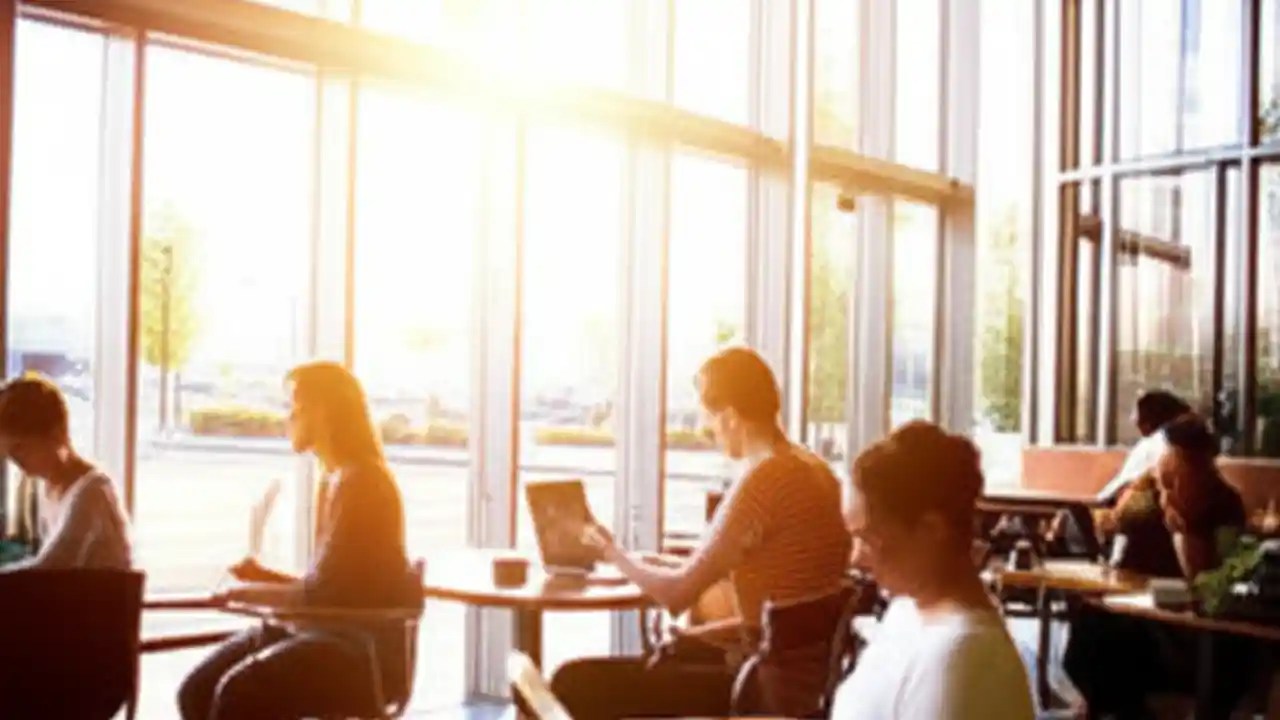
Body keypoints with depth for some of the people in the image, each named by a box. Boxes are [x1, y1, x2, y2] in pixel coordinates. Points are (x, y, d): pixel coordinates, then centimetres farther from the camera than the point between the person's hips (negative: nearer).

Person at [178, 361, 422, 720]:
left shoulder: (361, 483, -15)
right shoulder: (335, 479, 15)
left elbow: (321, 593, -18)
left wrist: (245, 592, -7)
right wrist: (263, 576, 5)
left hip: (365, 652, -9)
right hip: (325, 632, 9)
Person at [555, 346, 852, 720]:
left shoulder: (761, 480, -20)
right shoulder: (813, 468, 7)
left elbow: (678, 593, -15)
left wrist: (615, 554, 2)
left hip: (783, 685, -10)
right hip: (813, 666, 10)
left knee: (578, 684, -6)